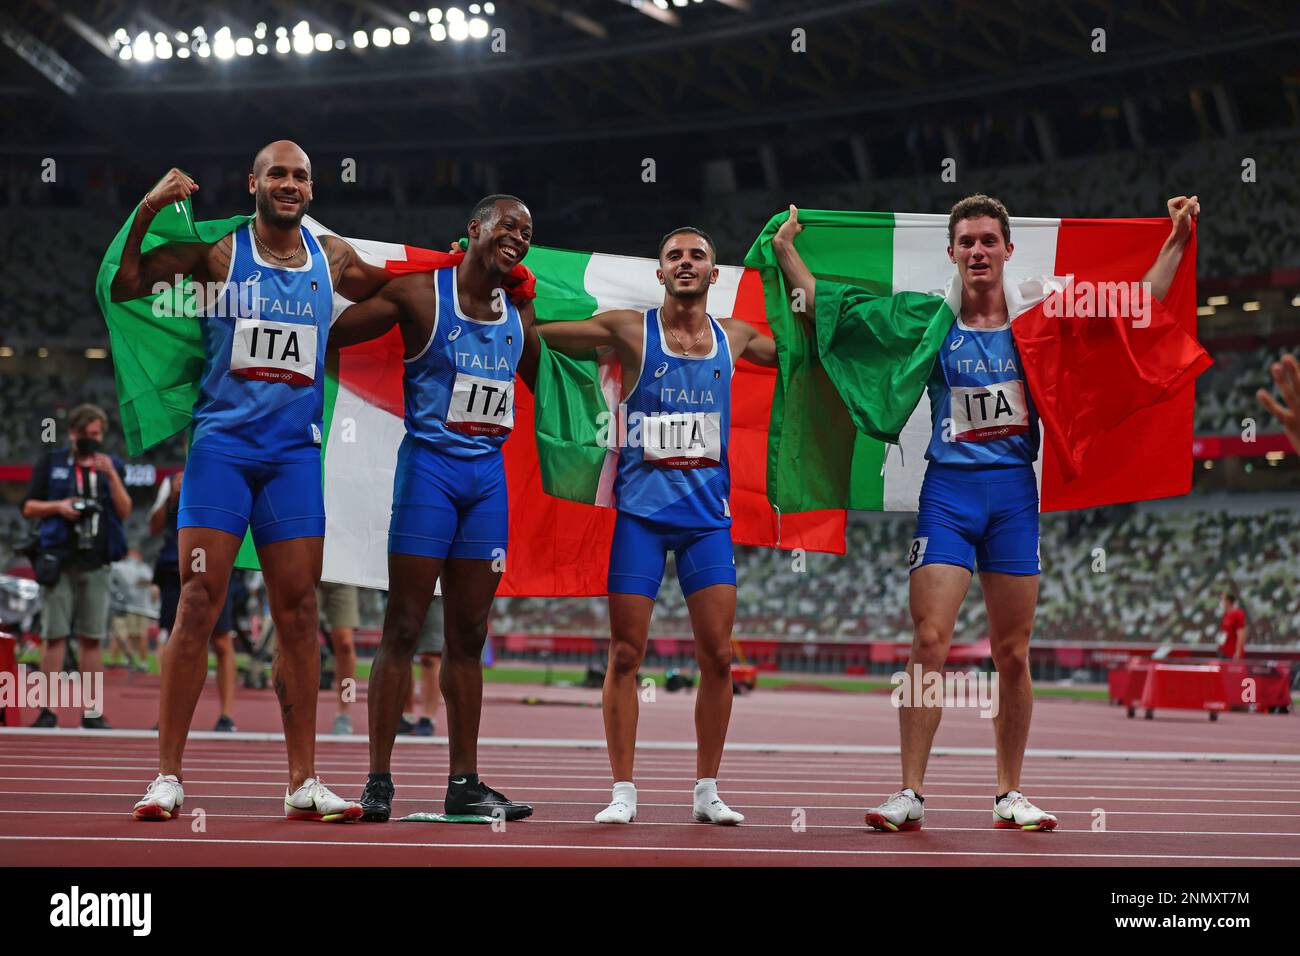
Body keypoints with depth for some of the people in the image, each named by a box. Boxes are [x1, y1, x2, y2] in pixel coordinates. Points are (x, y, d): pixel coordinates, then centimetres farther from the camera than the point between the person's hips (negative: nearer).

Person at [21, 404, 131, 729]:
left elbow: (124, 510, 3)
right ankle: (47, 711, -4)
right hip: (58, 561, -2)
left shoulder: (111, 465, 13)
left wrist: (111, 476, -9)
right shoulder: (50, 462, 9)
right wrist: (57, 506, -9)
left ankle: (92, 713, 5)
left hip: (96, 563, 2)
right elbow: (29, 507, 8)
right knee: (54, 635, -5)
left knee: (93, 638, 2)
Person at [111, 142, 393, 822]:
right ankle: (167, 776, -5)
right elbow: (122, 286, -5)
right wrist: (146, 211, -17)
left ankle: (304, 783, 6)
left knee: (298, 611, 2)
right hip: (221, 442, -3)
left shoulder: (334, 258, 12)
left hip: (295, 450, 3)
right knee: (198, 602, -8)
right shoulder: (218, 250, 1)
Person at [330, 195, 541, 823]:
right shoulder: (421, 294, -5)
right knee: (403, 628, -6)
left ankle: (464, 783, 11)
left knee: (469, 635, 8)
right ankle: (379, 781, -3)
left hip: (488, 474, 6)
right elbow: (330, 332, -6)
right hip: (429, 465, -6)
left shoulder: (518, 317, 12)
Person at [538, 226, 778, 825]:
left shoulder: (734, 337, 10)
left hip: (707, 512, 3)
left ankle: (706, 792, 12)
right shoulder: (630, 331, -1)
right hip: (640, 510, -3)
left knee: (718, 654, 0)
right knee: (626, 653, -3)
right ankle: (622, 792, 6)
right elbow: (533, 331, -1)